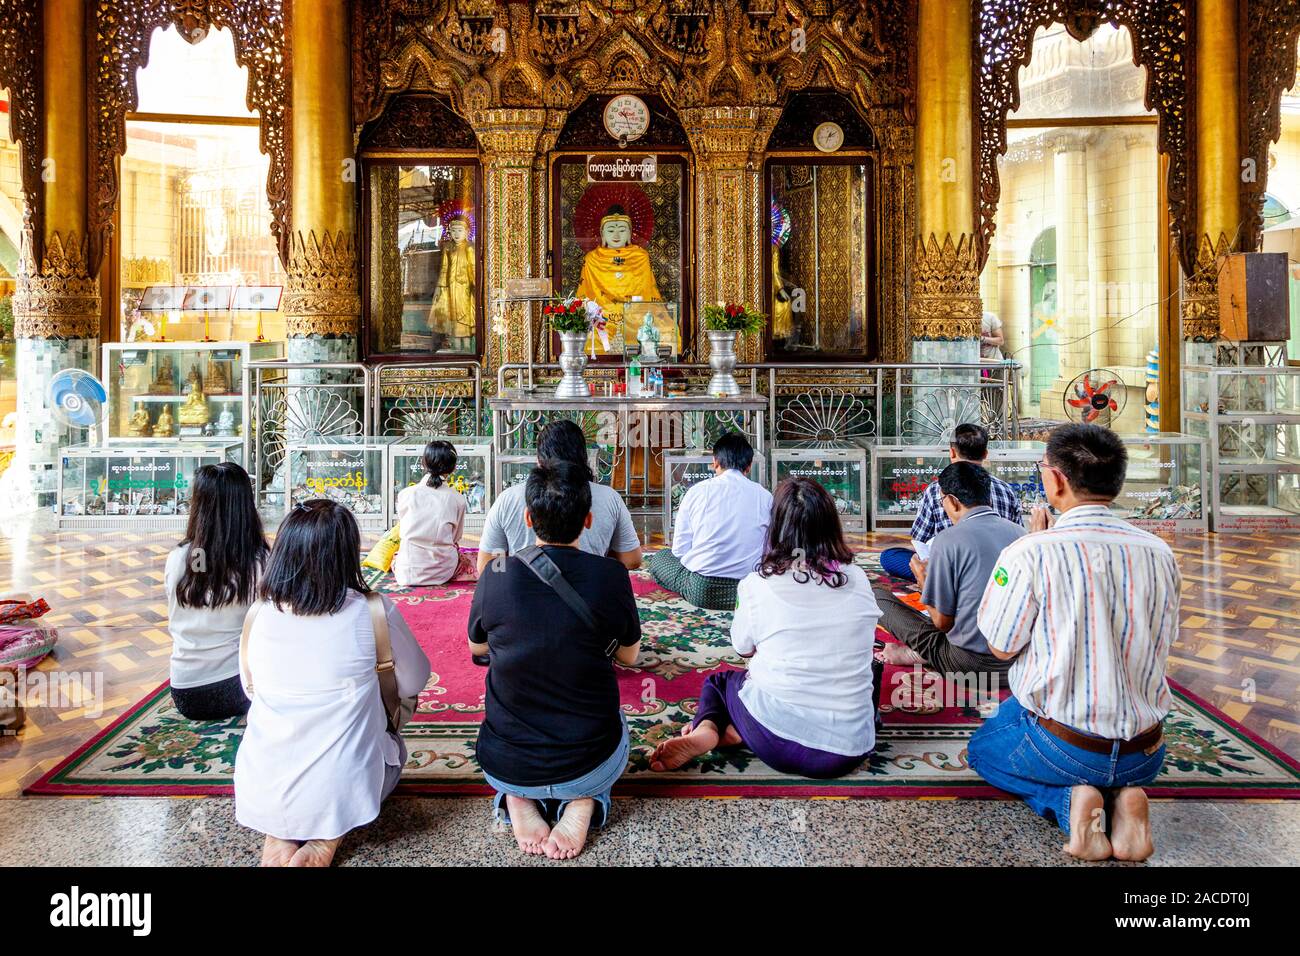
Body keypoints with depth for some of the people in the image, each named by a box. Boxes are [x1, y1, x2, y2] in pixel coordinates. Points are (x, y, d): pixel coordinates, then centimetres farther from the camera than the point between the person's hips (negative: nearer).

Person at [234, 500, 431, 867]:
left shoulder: (257, 615, -6)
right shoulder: (373, 610, -15)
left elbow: (250, 689, 11)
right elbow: (414, 682, 1)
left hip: (261, 796, 3)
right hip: (341, 792, -3)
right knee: (393, 743, 30)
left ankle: (279, 835, 11)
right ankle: (328, 837, 6)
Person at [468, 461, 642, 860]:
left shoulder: (495, 576, -11)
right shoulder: (611, 576, -14)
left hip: (504, 767, 1)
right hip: (590, 767, -1)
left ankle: (518, 799, 8)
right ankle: (584, 802, 6)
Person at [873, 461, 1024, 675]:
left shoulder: (948, 541, -15)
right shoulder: (1020, 532, 2)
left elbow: (942, 622, -10)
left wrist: (924, 585, 10)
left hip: (971, 663, -5)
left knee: (879, 594, 6)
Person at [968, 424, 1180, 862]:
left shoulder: (1030, 553, -21)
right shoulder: (1159, 553, -5)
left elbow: (1001, 646, -9)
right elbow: (1162, 641, 10)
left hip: (1064, 748, -4)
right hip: (1145, 756, 5)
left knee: (982, 749, 28)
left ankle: (1069, 800, 0)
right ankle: (1123, 796, 6)